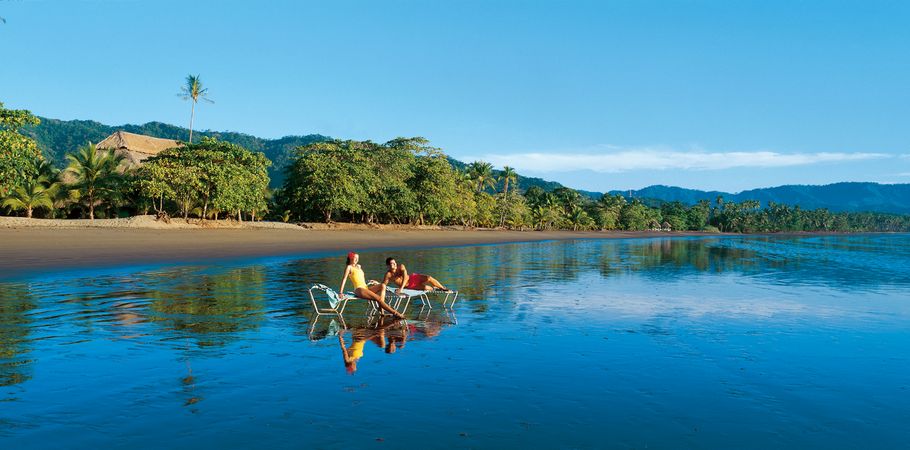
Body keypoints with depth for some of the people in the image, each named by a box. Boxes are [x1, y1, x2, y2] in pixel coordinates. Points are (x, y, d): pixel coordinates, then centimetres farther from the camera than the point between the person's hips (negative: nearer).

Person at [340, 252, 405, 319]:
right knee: (378, 298, -24)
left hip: (365, 288, 8)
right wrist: (341, 292, -11)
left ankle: (381, 307, -28)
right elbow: (344, 279, -4)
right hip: (359, 290, -8)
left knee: (383, 285, -14)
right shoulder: (349, 267, 2)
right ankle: (395, 313, -25)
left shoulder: (358, 266, 25)